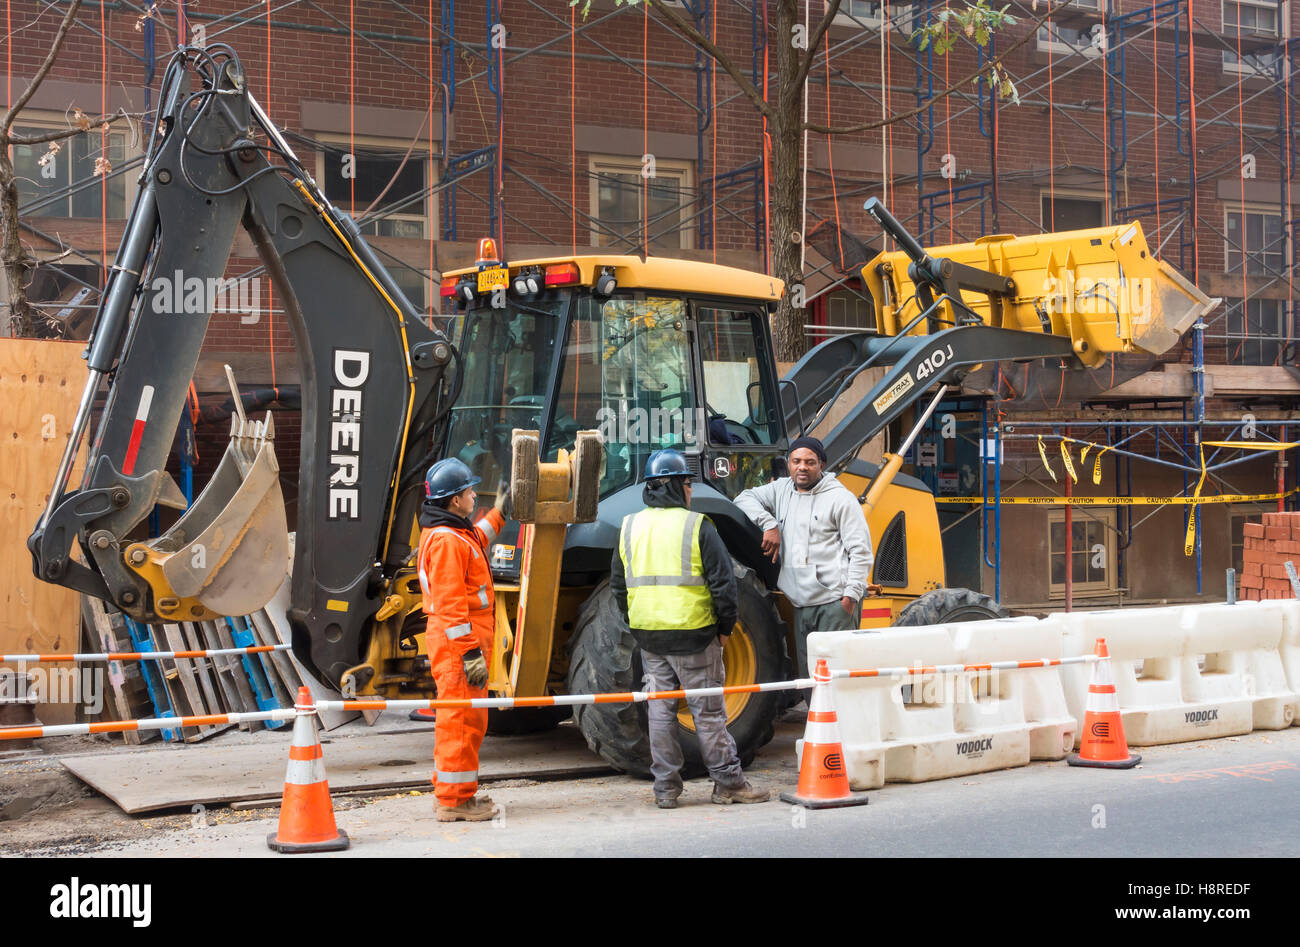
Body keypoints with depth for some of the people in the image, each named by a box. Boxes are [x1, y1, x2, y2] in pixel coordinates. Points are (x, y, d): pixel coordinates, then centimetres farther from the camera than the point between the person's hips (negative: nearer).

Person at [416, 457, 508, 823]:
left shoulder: (453, 533, 15)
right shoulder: (446, 541, -19)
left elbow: (474, 543, 41)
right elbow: (450, 604, -23)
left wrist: (498, 514, 43)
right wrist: (470, 652, -24)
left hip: (463, 640, 11)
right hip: (457, 642, -11)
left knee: (468, 721, 18)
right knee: (461, 720, -5)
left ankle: (455, 794, 28)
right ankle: (454, 801, 1)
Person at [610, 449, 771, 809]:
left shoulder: (629, 528, 7)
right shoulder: (696, 526, -9)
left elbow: (618, 585, 13)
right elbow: (723, 581, -10)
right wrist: (725, 626, 1)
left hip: (648, 634, 5)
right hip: (692, 632, -4)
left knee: (659, 710, 10)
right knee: (708, 711, 3)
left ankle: (665, 788, 12)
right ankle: (728, 783, 11)